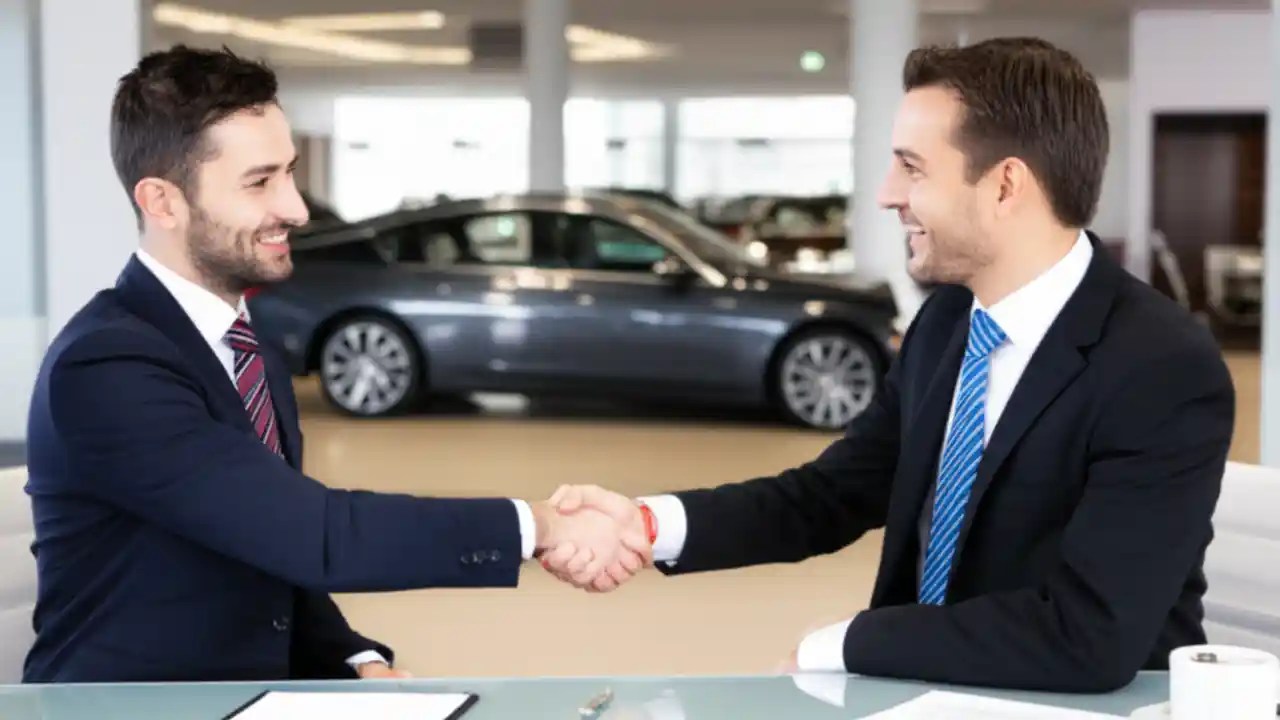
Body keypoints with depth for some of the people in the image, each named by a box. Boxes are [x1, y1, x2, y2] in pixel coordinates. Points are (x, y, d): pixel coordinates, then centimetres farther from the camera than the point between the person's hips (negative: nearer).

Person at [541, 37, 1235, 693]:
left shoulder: (1167, 373, -20)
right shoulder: (946, 321, 1)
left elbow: (1088, 638, -27)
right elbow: (830, 495, 6)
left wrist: (835, 648, -18)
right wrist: (648, 522, -10)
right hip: (921, 691, 5)